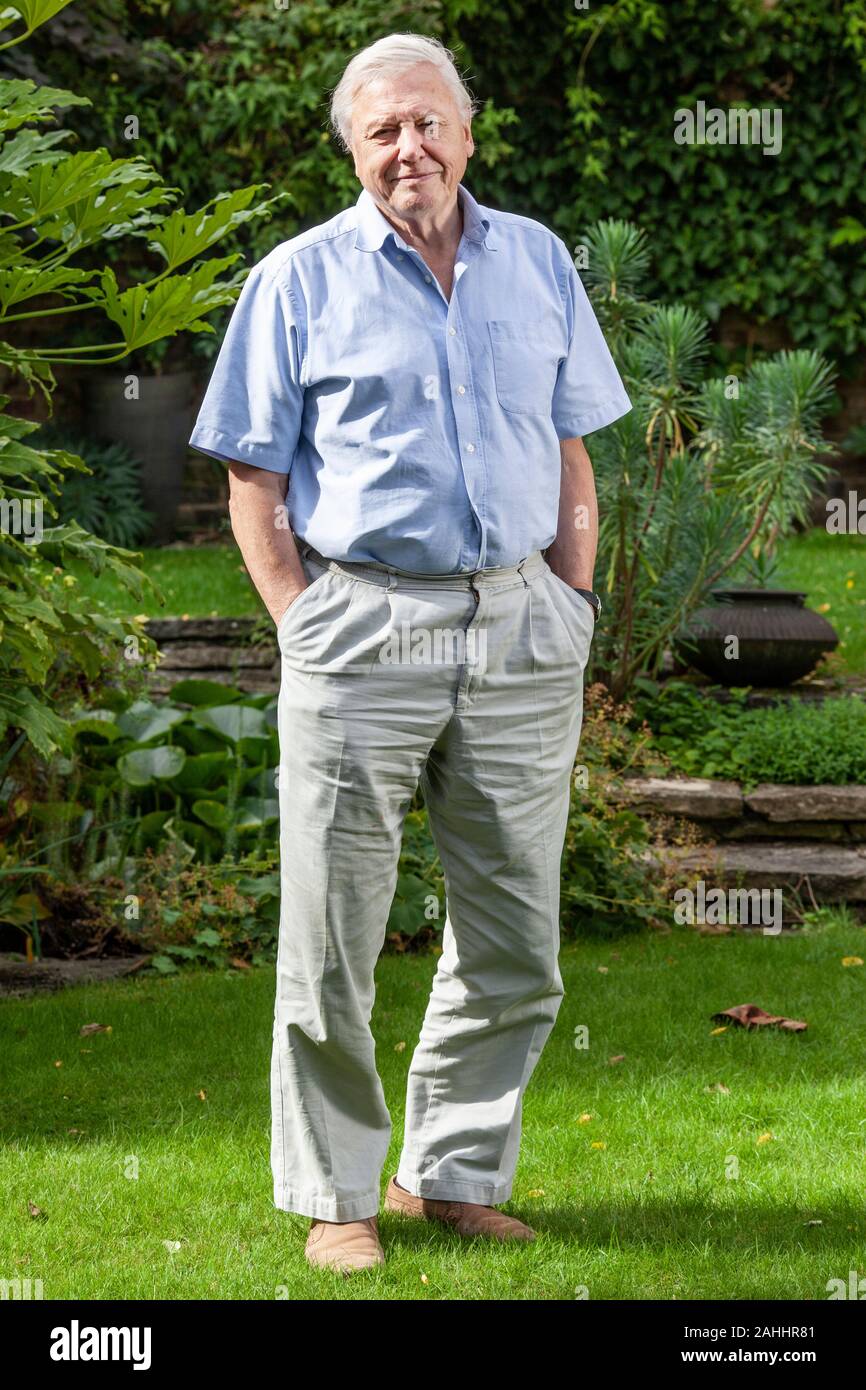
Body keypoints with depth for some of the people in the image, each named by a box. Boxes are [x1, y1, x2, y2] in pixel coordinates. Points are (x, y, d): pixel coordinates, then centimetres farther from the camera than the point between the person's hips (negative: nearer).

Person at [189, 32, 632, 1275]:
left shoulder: (539, 264, 11)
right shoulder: (300, 280, 2)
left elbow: (572, 463, 16)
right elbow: (253, 483, 2)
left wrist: (568, 618, 7)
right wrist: (310, 634, -6)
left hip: (519, 627, 3)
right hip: (364, 629, -3)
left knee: (513, 947, 7)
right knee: (332, 940, 0)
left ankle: (451, 1174, 21)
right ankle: (333, 1196, 11)